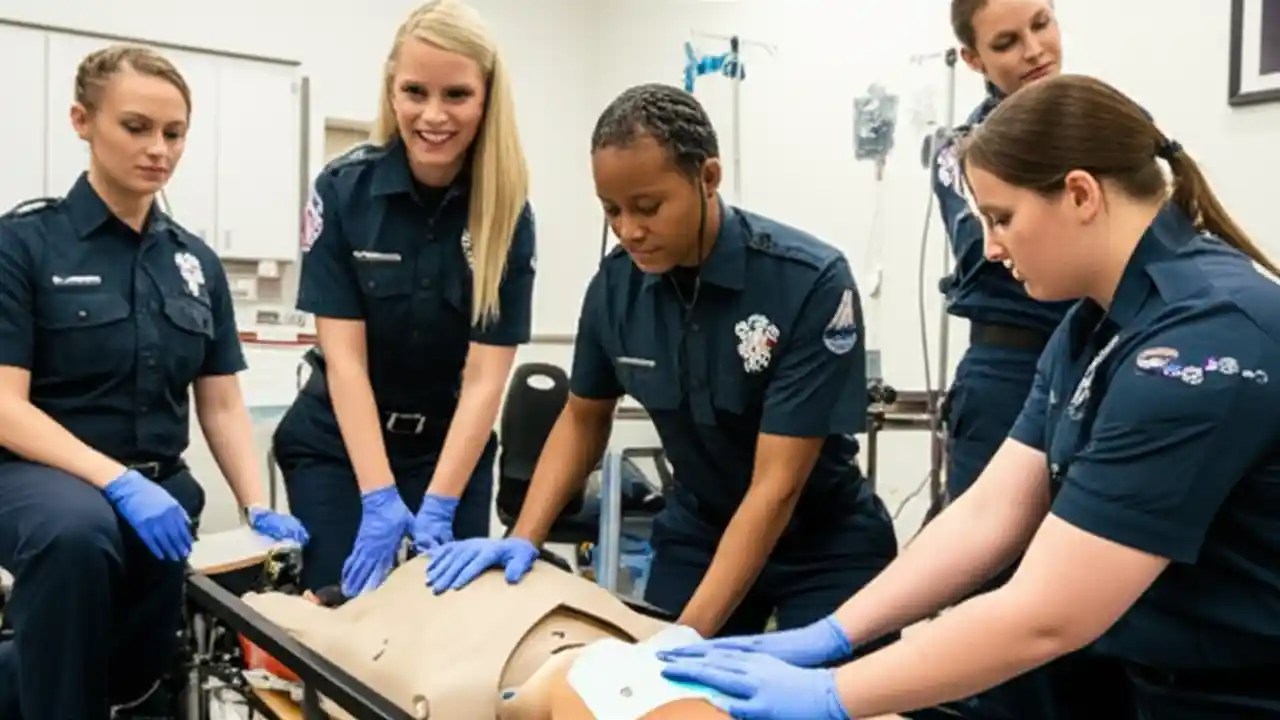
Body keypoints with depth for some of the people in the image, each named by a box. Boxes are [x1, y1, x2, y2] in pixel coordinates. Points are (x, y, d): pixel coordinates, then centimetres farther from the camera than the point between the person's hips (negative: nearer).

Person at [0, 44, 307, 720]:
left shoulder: (197, 262, 7)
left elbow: (222, 407, 5)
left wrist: (258, 510, -12)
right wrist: (117, 481, -29)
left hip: (158, 488, 6)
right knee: (78, 530, -39)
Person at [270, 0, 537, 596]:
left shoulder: (508, 214, -13)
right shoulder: (342, 189, -14)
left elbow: (485, 376, -16)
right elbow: (345, 357, -17)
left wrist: (438, 506, -24)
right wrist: (379, 498, -25)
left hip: (453, 445, 1)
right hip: (338, 442, 0)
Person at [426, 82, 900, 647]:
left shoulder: (812, 282, -26)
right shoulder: (616, 282, -12)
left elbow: (777, 486, -27)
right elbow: (583, 418, 4)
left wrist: (688, 636, -33)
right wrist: (523, 538, -9)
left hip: (826, 546, -3)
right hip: (698, 531, 4)